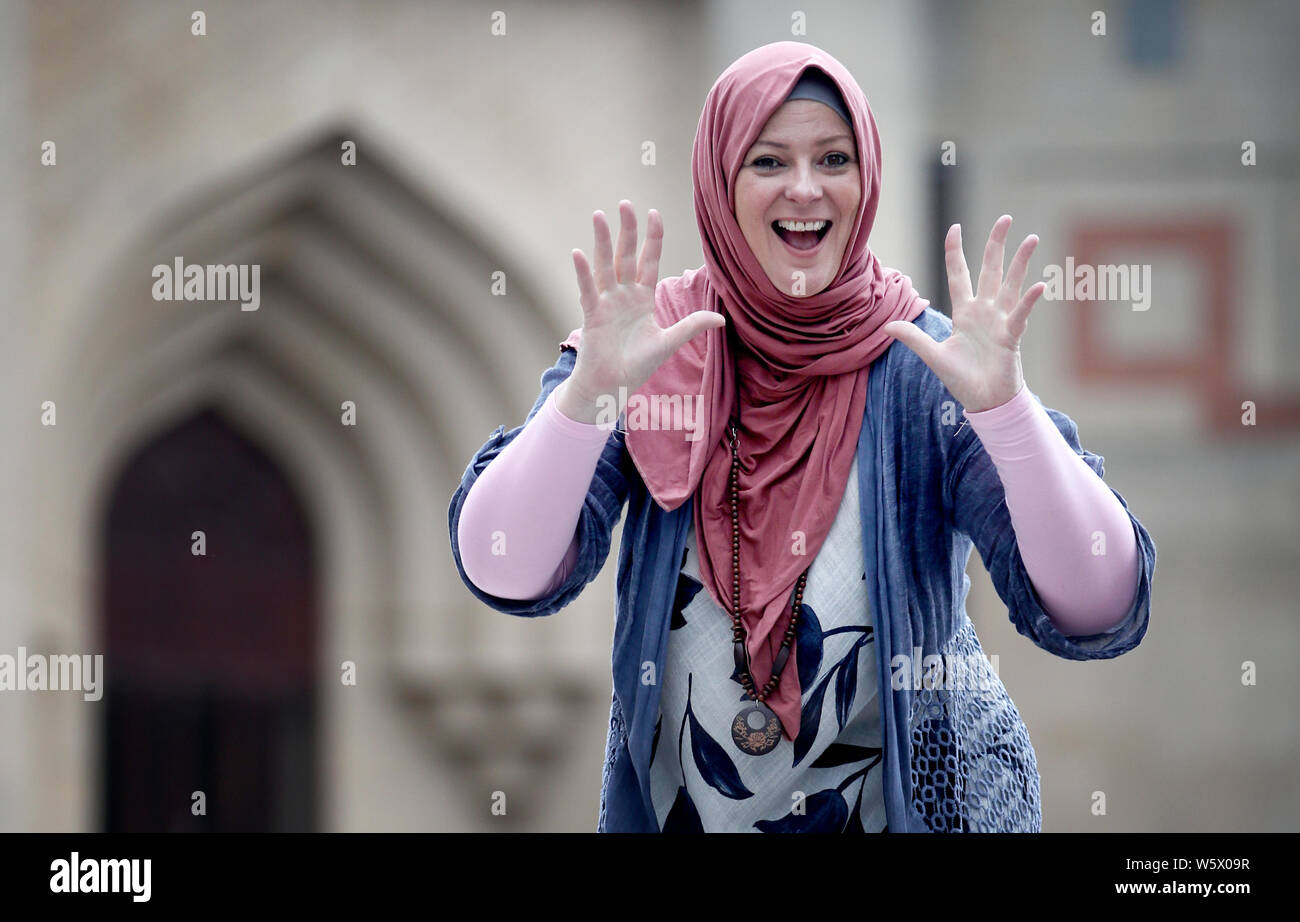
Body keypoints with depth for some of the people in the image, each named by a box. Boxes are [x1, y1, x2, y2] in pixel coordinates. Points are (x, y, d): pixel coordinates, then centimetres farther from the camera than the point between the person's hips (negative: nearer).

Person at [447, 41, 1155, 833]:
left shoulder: (930, 372, -13)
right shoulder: (654, 347, -8)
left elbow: (1100, 616, -23)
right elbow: (505, 573, -19)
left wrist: (1003, 405, -35)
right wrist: (592, 388, -32)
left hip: (914, 801, -2)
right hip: (679, 807, 2)